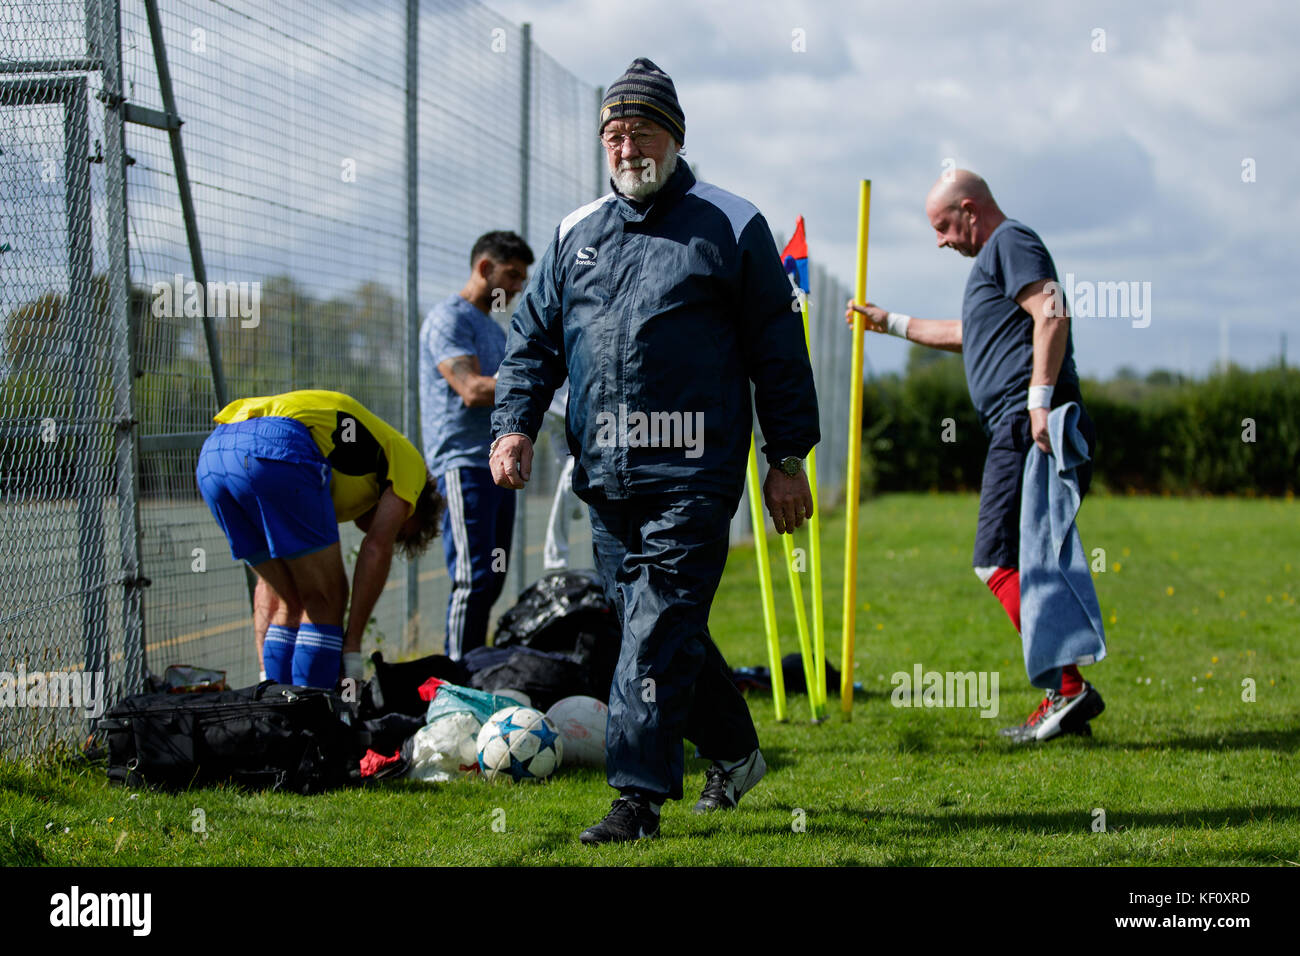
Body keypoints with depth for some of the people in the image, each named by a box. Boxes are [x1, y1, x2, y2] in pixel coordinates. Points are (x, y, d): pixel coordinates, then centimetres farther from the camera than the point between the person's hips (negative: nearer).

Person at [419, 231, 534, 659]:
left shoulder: (494, 328, 24)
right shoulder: (449, 317, -6)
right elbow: (473, 390, -18)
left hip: (499, 464, 9)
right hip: (463, 463, -9)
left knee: (491, 581, 8)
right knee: (473, 580, -14)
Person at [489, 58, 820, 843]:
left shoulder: (731, 227, 3)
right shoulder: (576, 234, 15)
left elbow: (779, 350, 3)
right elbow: (533, 339, 18)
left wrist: (788, 458, -1)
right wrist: (515, 422, 2)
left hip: (692, 476, -5)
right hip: (605, 478, 5)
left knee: (658, 630, -11)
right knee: (656, 625, 13)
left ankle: (640, 796, -9)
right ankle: (734, 751, 32)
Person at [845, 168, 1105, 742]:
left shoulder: (1010, 242, -2)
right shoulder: (996, 256, 29)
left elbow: (1052, 313, -19)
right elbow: (968, 335, 46)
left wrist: (1039, 398, -26)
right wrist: (891, 323, 52)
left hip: (1029, 427, -10)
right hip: (1021, 432, 10)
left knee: (999, 560, -14)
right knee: (1026, 566, 9)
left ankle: (1068, 687, -17)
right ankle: (1065, 699, 9)